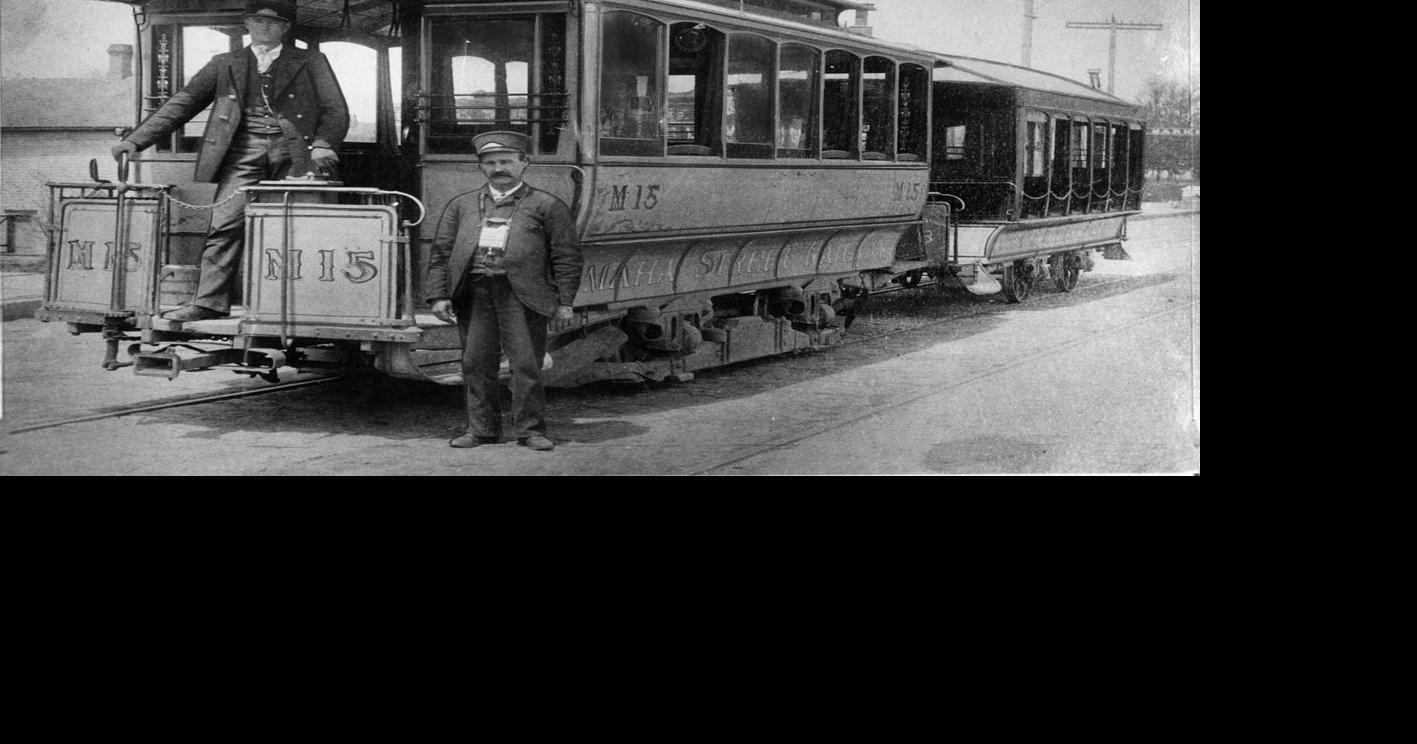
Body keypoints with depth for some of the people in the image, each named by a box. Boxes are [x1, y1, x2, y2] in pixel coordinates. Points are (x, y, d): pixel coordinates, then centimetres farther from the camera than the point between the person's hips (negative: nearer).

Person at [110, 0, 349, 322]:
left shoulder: (311, 63, 16)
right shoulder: (226, 65, 21)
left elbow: (336, 110, 7)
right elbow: (182, 103, 16)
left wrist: (323, 145, -15)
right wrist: (136, 139, 7)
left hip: (293, 153, -1)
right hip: (243, 154, 1)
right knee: (224, 223, -13)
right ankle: (209, 302, -13)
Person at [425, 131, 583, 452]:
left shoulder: (547, 206, 8)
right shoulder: (461, 205, 18)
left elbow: (567, 256, 4)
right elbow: (440, 253, 14)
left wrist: (564, 301, -3)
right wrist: (439, 295, 4)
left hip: (522, 295, -3)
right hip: (473, 292, 3)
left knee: (526, 364, -5)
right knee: (476, 363, 5)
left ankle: (530, 429, 4)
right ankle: (482, 428, 15)